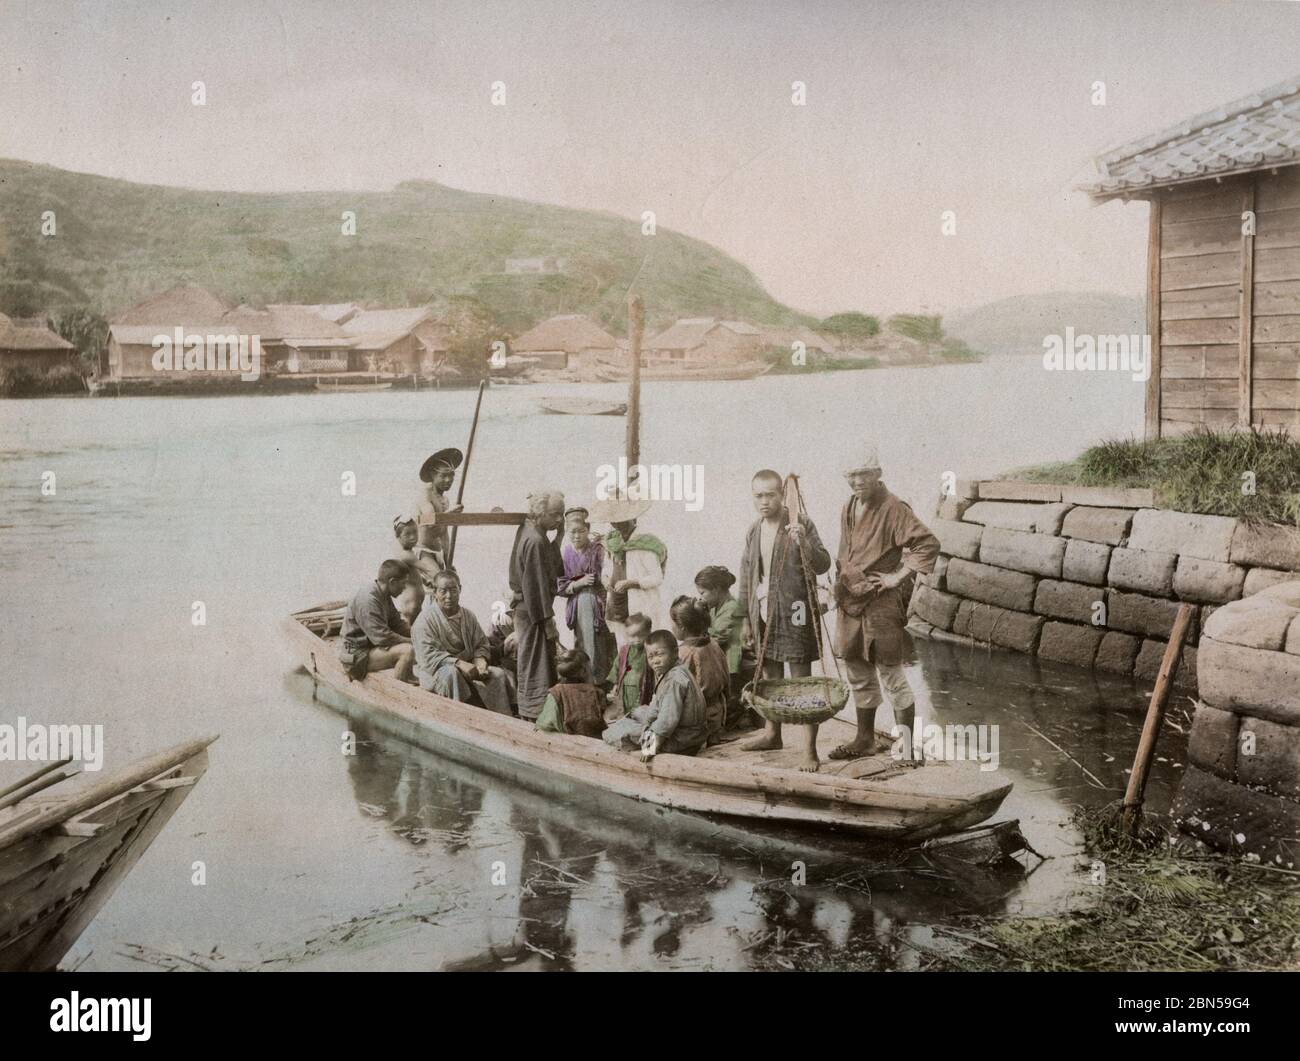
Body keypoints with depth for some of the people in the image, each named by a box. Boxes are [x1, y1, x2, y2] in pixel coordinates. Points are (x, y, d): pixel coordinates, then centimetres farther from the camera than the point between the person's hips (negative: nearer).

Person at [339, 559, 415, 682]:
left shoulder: (384, 596, 9)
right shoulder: (368, 599, -23)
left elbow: (397, 624, 13)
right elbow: (382, 637, -27)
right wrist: (411, 641, -18)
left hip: (370, 646, 11)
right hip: (357, 655, -11)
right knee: (407, 650, -27)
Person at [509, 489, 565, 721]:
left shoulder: (528, 531, 8)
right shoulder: (535, 541, -21)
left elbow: (555, 569, 12)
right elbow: (537, 585, -21)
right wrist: (548, 621, -18)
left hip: (525, 609, 10)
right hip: (534, 614, -10)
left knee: (531, 667, 17)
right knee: (538, 668, -4)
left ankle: (528, 713, 25)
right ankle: (536, 715, 1)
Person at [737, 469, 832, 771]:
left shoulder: (800, 525, -9)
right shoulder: (754, 530, 10)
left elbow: (822, 565, -15)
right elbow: (747, 575, 16)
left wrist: (803, 542, -33)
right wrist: (746, 617, 17)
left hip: (793, 612, -6)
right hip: (764, 613, 6)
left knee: (801, 681, -6)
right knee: (769, 676, 18)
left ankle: (809, 749, -6)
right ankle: (771, 733, 35)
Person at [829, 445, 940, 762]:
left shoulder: (894, 510, -14)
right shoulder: (848, 509, 11)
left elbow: (929, 544, -21)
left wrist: (900, 576, -18)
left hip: (882, 603, -8)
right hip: (851, 602, 8)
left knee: (892, 676, -4)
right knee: (859, 675, 16)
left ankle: (907, 747, 3)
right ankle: (865, 739, 29)